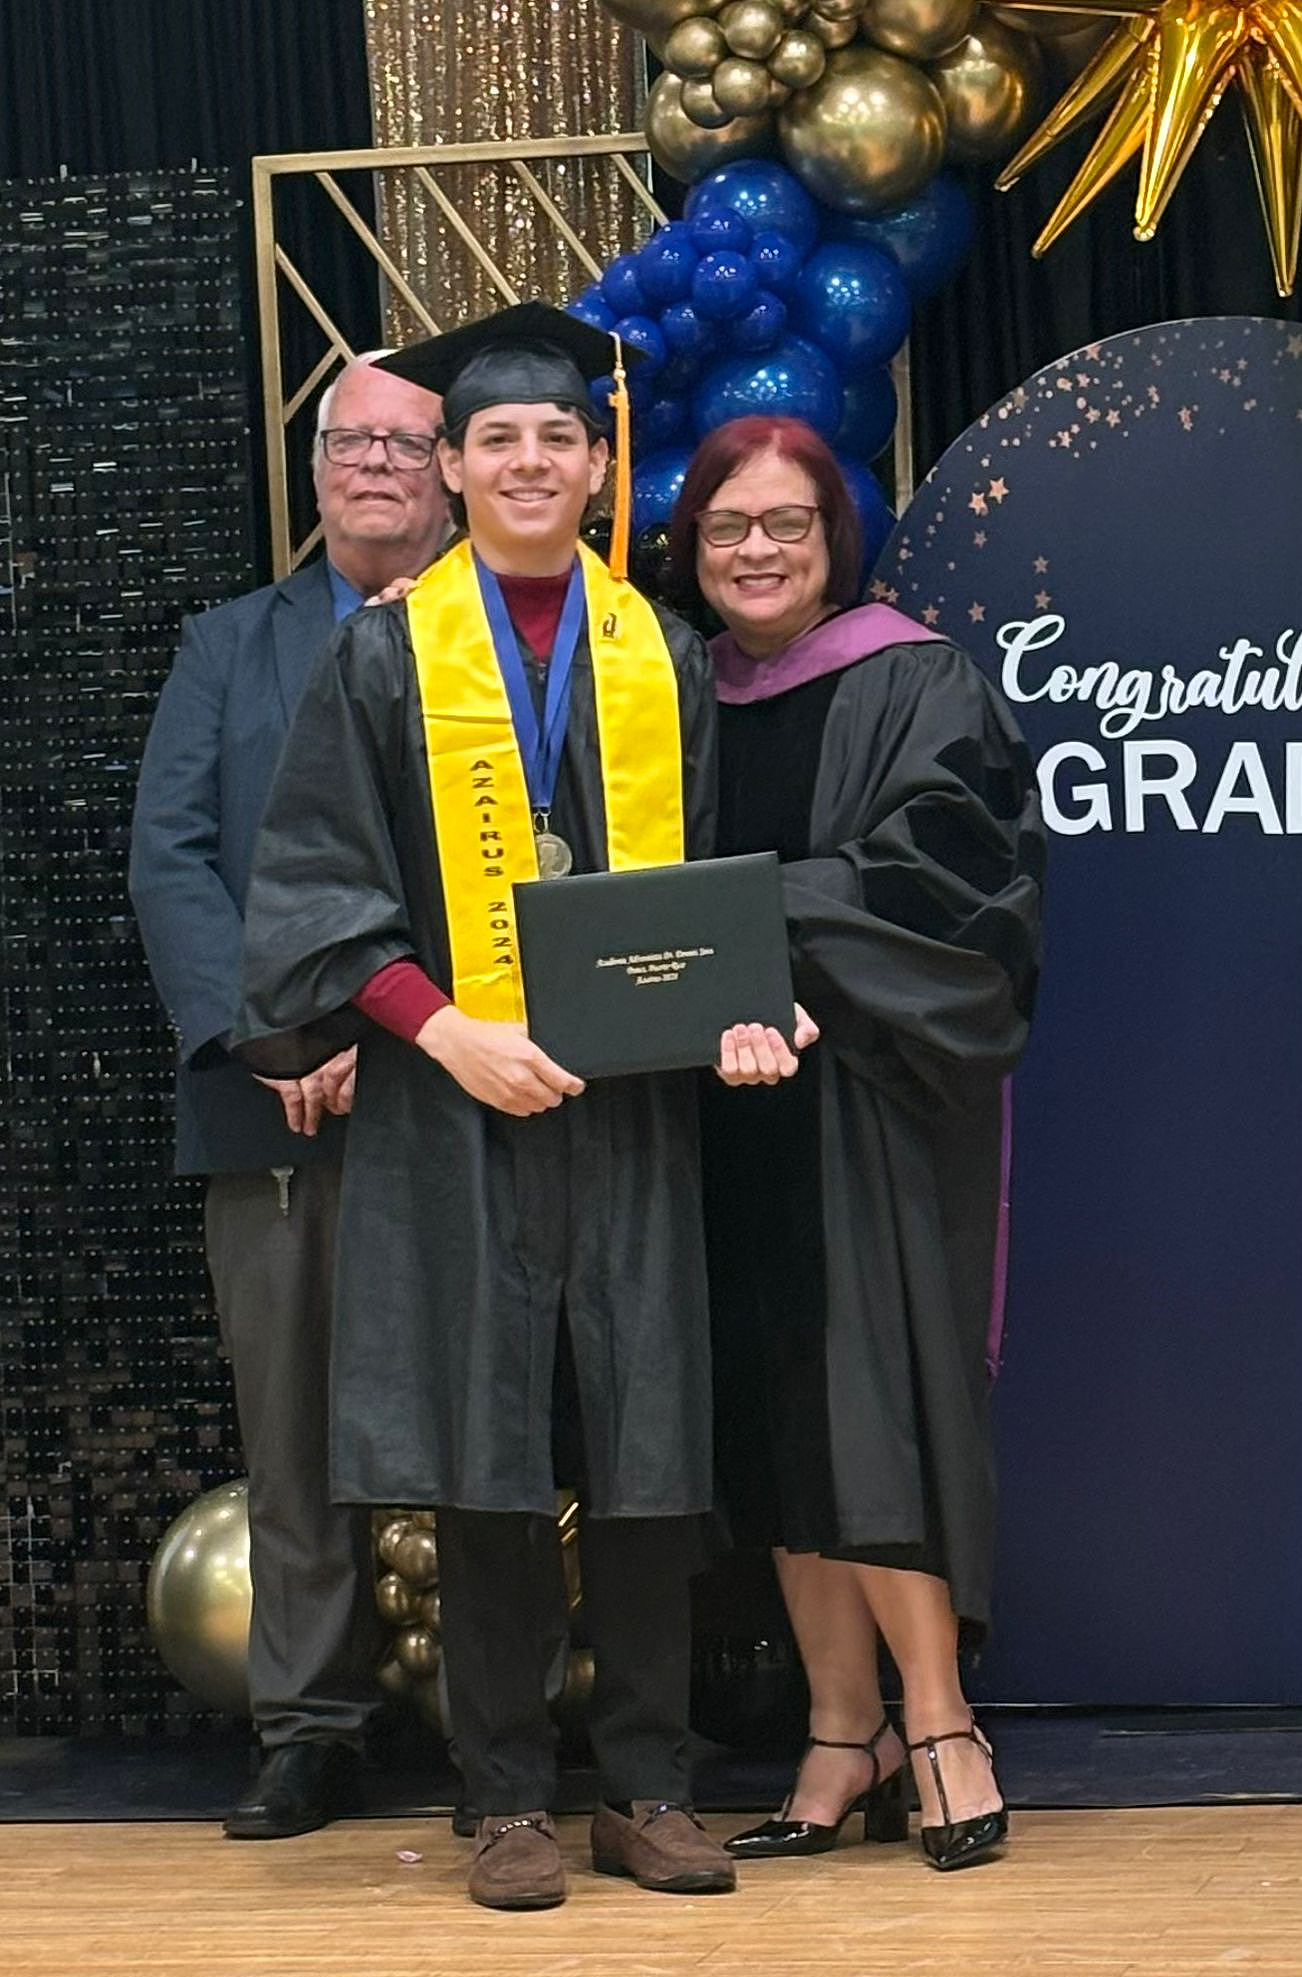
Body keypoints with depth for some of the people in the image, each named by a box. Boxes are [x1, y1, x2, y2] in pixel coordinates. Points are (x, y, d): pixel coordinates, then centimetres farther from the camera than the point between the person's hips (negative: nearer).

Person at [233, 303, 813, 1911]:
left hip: (633, 1106, 2)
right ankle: (507, 1798, 7)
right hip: (457, 1111, -2)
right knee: (488, 1454, -1)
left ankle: (646, 1786, 9)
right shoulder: (386, 654, 3)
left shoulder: (660, 656, 12)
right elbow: (314, 876, -2)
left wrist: (735, 1005, -6)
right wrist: (448, 1030, -15)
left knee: (643, 1447, 2)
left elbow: (707, 873, 15)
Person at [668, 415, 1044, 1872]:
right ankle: (845, 1738, 11)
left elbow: (936, 882, -13)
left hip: (868, 1092, -5)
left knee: (865, 1407, -10)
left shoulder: (913, 689, -3)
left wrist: (767, 907, -19)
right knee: (771, 1418, 5)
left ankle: (936, 1726, 0)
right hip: (731, 1102, 6)